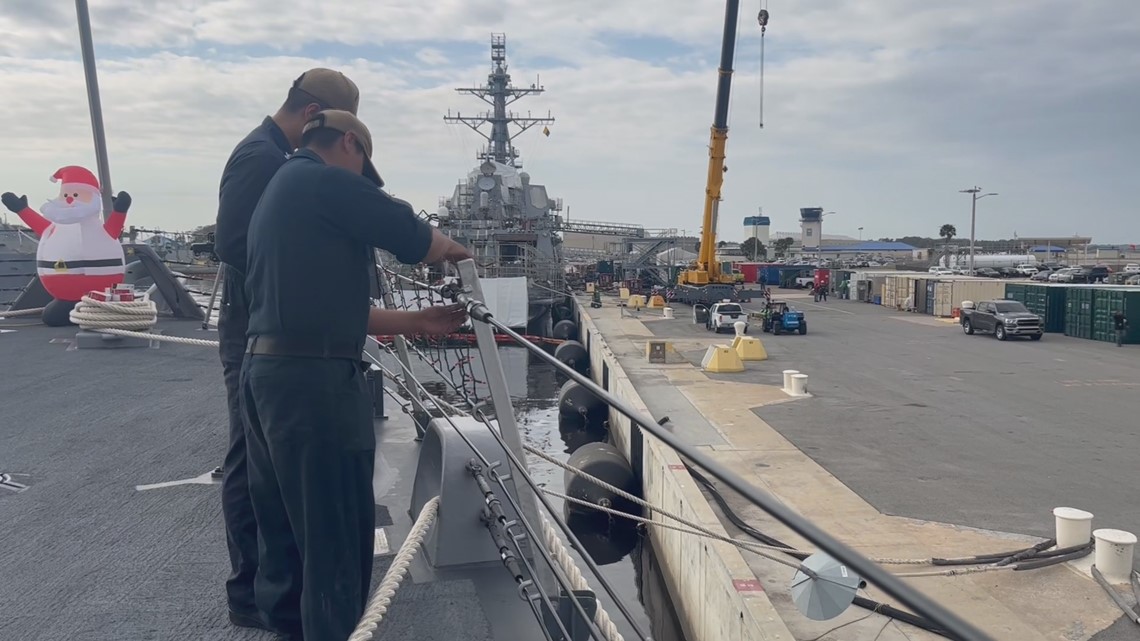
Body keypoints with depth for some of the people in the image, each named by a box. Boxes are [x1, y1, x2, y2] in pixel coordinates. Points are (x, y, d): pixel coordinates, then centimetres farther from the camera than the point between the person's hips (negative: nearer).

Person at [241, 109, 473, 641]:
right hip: (312, 379, -10)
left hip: (265, 370, 10)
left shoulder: (278, 193, 22)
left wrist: (415, 322, 19)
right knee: (337, 535, 0)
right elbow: (413, 239, -7)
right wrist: (453, 249, 15)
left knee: (286, 530, 19)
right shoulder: (323, 181, -7)